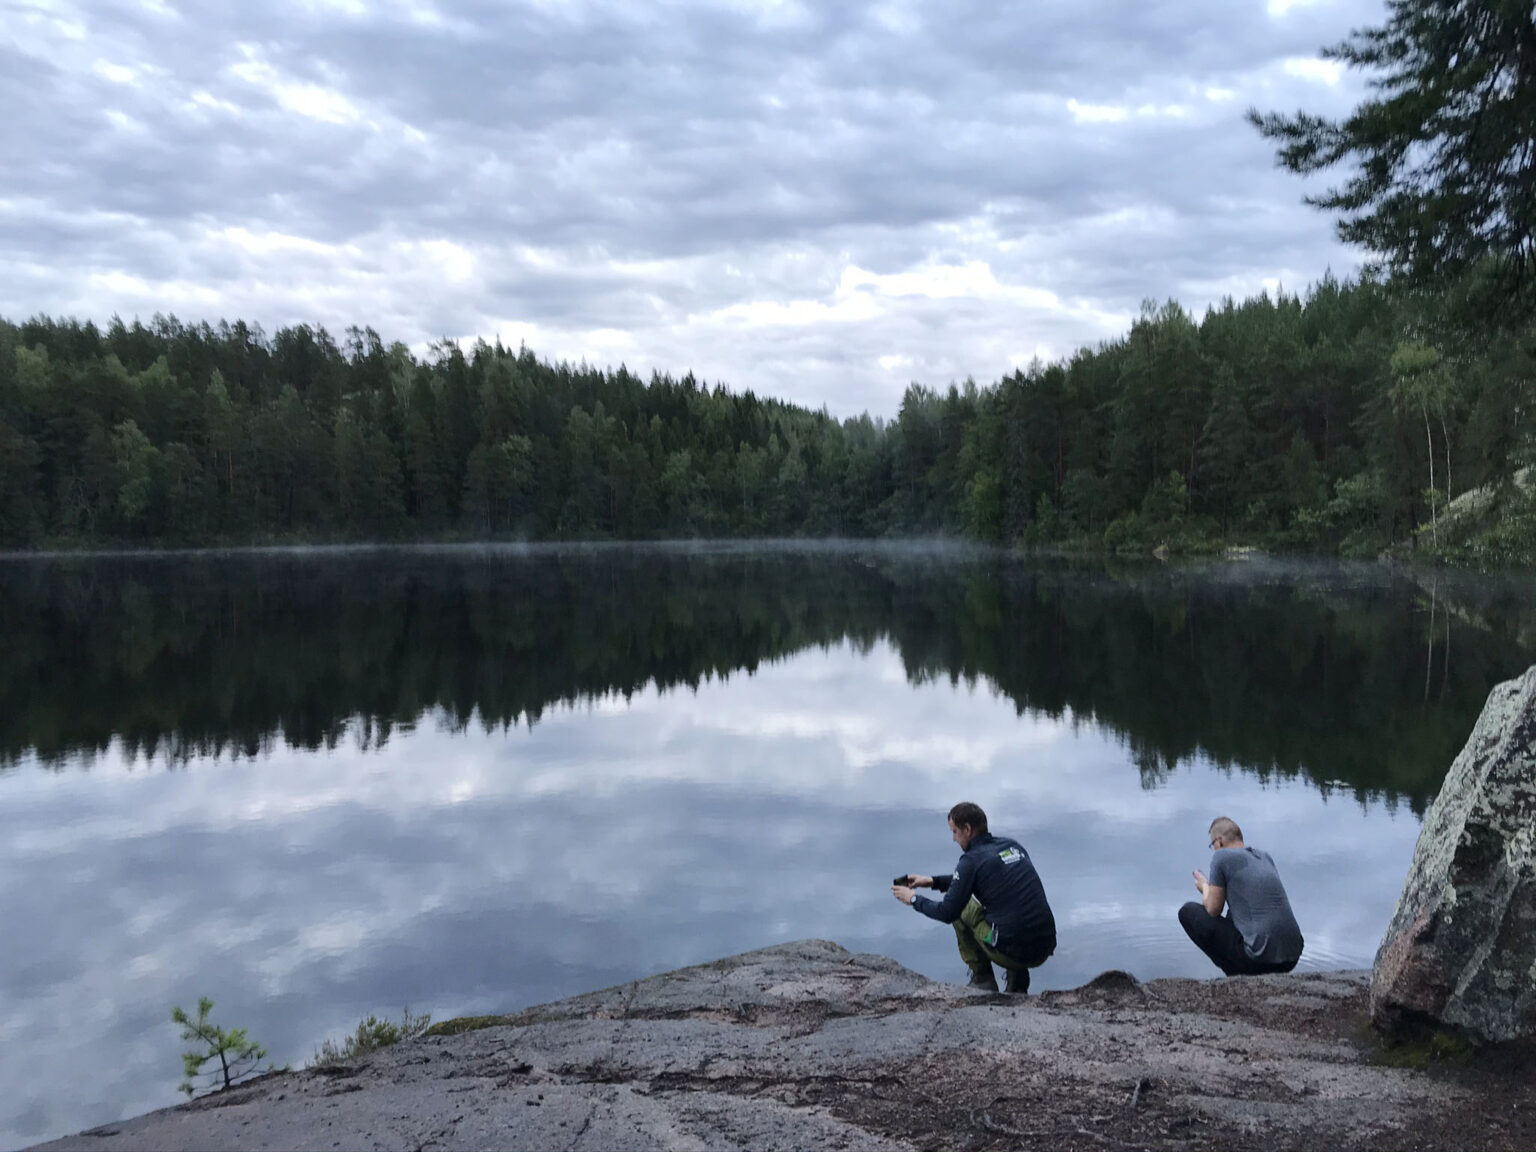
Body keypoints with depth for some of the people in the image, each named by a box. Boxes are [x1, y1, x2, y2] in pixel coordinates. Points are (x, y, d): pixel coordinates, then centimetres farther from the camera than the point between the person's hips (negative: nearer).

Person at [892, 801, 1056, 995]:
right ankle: (1017, 982, 17)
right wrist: (933, 881, 32)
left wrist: (914, 899, 16)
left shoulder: (972, 860, -7)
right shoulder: (1013, 845, 15)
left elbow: (947, 913, -1)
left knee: (961, 908, 16)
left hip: (1013, 950, -6)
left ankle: (982, 981, 16)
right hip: (1046, 948, 6)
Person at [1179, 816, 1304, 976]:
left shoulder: (1221, 856, -4)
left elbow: (1213, 911, -1)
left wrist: (1204, 887, 19)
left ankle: (1239, 974, 5)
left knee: (1188, 912, 8)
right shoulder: (1265, 857, 15)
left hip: (1261, 957, -7)